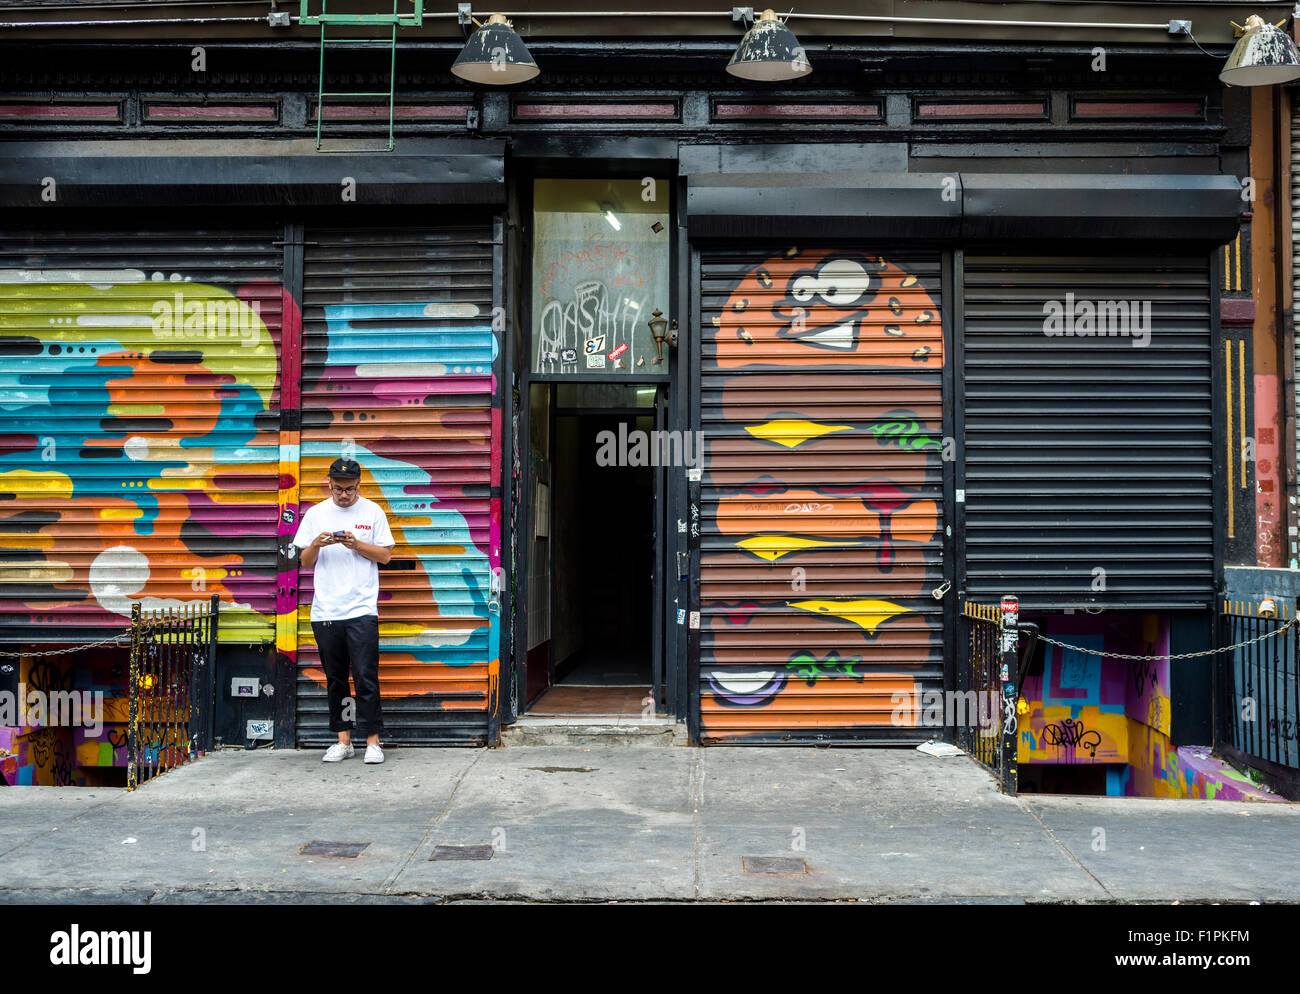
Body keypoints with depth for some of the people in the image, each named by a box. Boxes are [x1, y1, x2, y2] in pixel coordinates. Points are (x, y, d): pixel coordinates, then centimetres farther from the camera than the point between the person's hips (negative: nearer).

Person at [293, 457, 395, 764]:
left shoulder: (372, 512, 5)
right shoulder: (316, 514, 10)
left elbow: (385, 555, 3)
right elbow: (305, 561, 10)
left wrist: (357, 544, -12)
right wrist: (316, 545, -10)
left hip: (362, 609, -3)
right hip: (325, 611, 3)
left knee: (366, 677, -6)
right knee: (335, 679, 9)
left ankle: (372, 741, 0)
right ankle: (343, 741, 17)